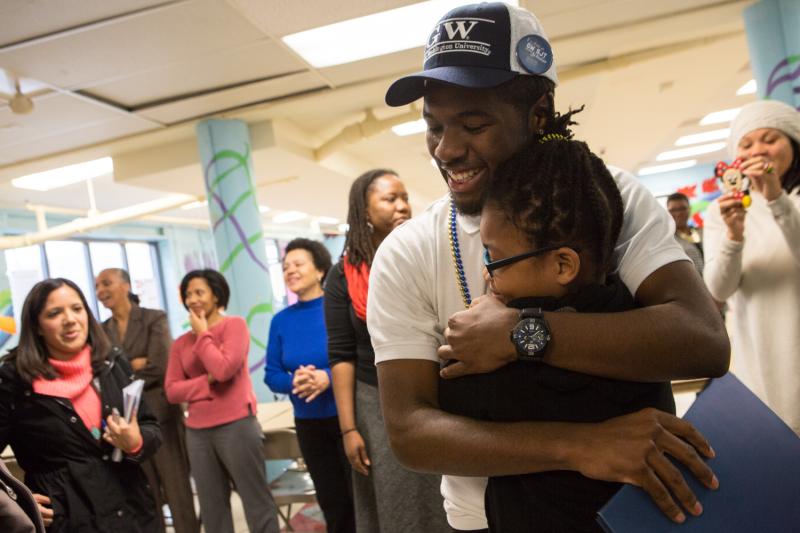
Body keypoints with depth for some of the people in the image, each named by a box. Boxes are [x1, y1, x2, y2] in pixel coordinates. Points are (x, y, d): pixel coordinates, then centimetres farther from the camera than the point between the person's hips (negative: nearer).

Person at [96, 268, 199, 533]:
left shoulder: (155, 319, -3)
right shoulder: (102, 330, 11)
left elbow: (159, 367, -14)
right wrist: (135, 364, -9)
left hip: (161, 417, -4)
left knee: (178, 493, 3)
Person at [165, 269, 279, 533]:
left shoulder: (234, 324, -2)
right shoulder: (181, 343, 10)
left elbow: (224, 368, -16)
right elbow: (171, 390, 4)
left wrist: (203, 334, -5)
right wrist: (208, 382, -10)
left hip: (236, 425, -5)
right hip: (197, 432, 5)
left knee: (256, 502, 1)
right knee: (212, 508, 12)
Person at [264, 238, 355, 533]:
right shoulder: (281, 320, 3)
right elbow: (272, 375, 3)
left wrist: (329, 377, -27)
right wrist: (294, 381, -18)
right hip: (309, 425, 4)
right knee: (332, 503, 16)